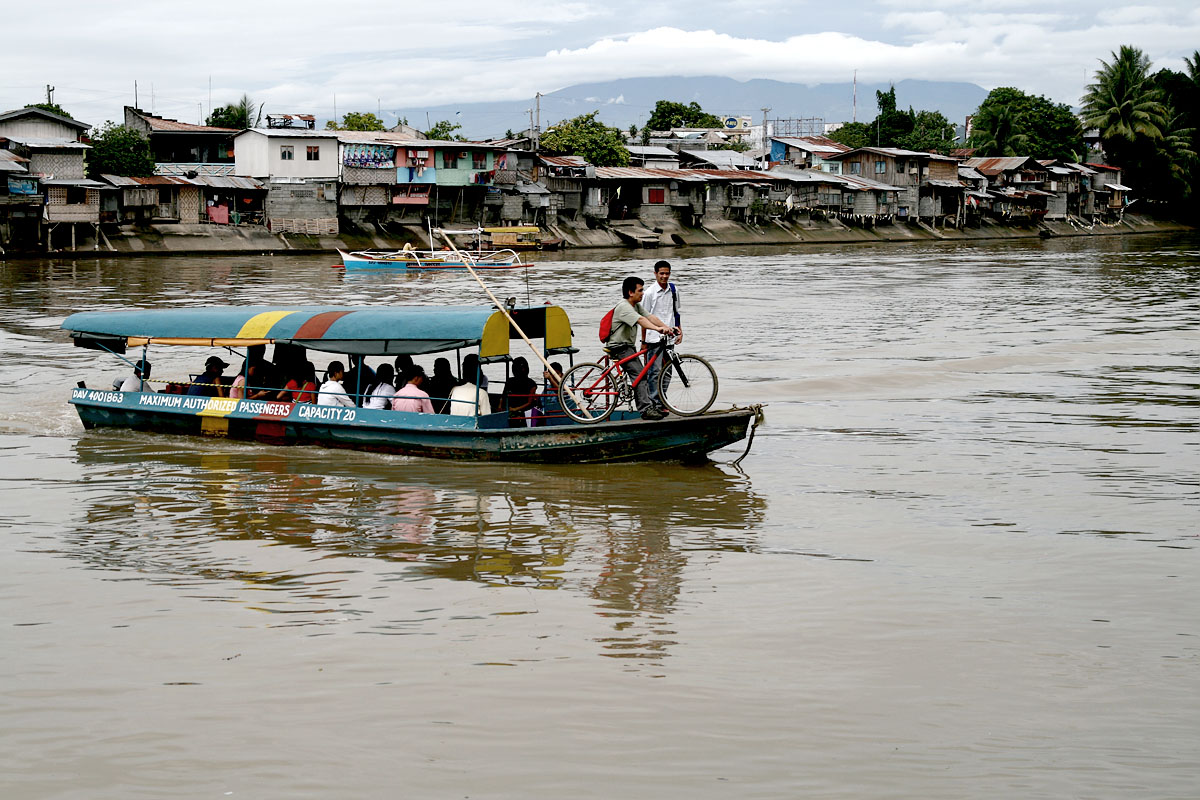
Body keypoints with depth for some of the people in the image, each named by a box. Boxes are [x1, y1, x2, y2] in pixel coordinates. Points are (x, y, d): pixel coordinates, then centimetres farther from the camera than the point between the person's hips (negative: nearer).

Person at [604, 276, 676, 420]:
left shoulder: (636, 305, 12)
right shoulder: (624, 307, -20)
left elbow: (650, 317, 1)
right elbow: (640, 320, -35)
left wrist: (666, 327, -15)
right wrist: (658, 329, -48)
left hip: (629, 346, 10)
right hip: (619, 347, -10)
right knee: (639, 374, -19)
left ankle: (650, 406, 19)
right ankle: (646, 409, -25)